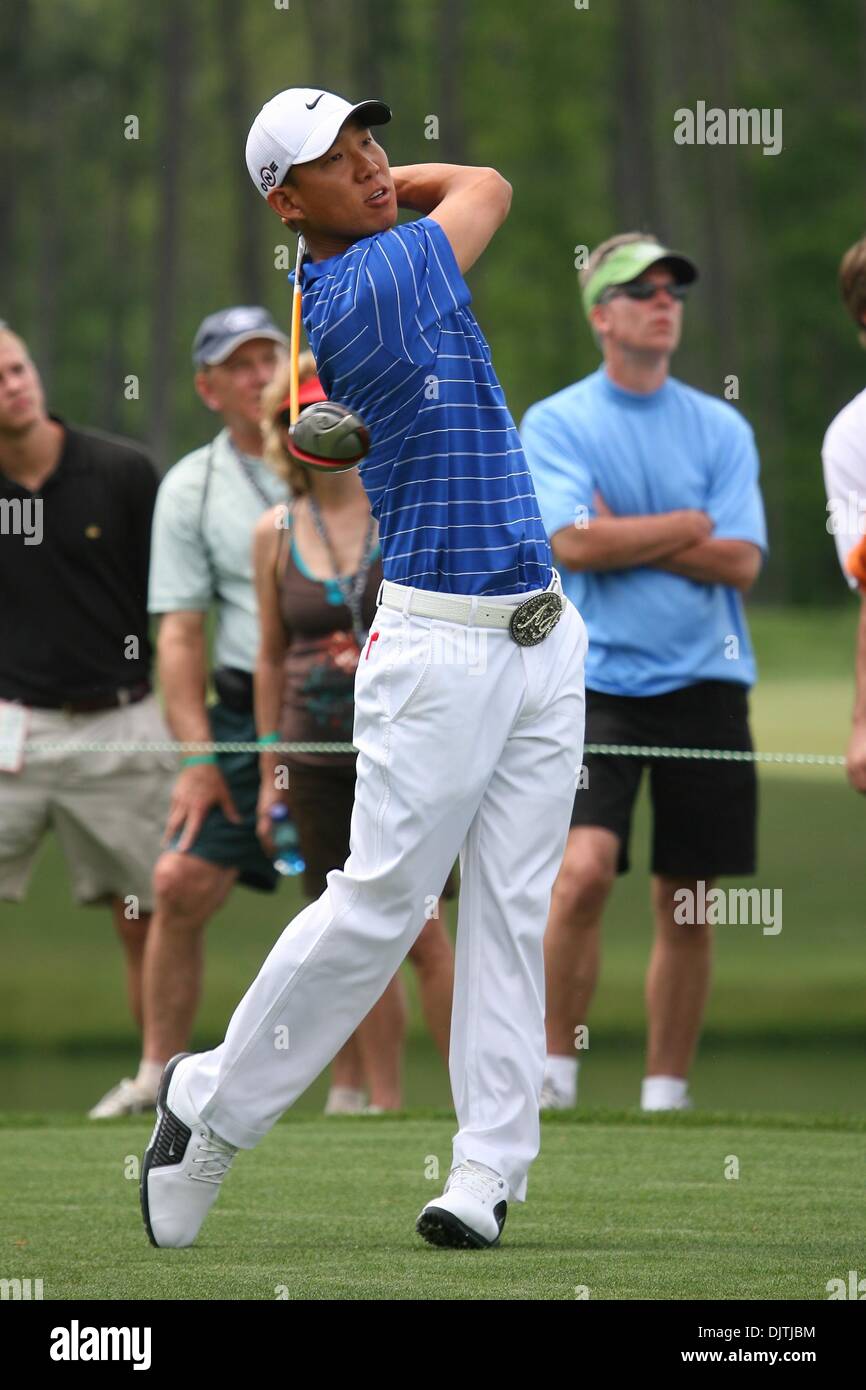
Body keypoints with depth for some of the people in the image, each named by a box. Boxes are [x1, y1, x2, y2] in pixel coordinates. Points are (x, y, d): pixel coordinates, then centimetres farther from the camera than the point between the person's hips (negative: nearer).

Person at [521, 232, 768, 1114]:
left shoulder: (722, 430, 9)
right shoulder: (553, 425, 2)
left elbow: (740, 563, -1)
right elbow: (572, 544, -12)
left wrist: (624, 537, -6)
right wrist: (690, 527, -4)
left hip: (705, 685, 3)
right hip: (598, 682, -3)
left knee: (687, 906, 4)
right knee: (584, 869, -20)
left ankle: (665, 1094, 14)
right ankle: (554, 1074, -8)